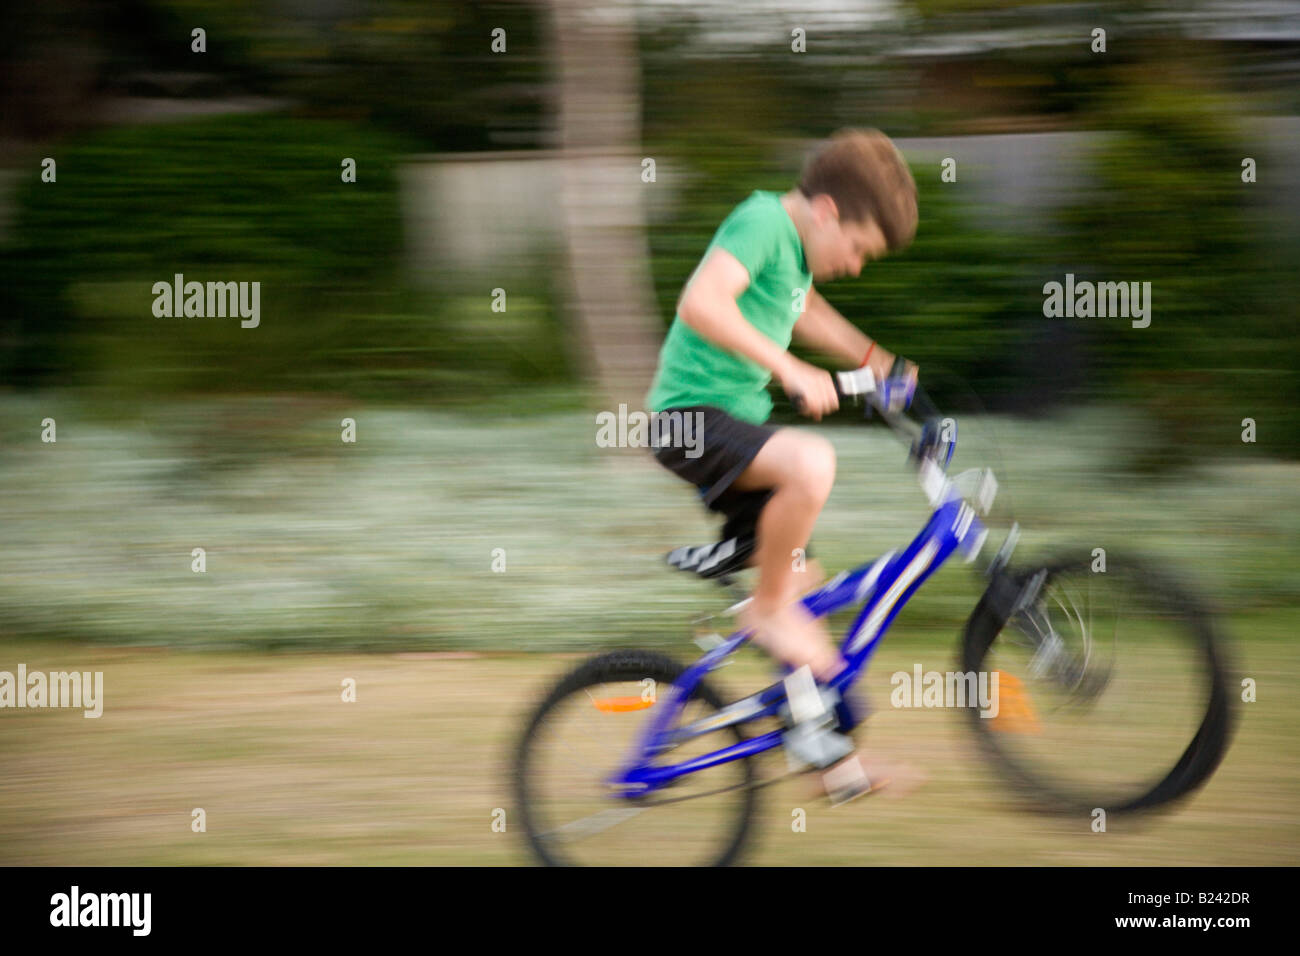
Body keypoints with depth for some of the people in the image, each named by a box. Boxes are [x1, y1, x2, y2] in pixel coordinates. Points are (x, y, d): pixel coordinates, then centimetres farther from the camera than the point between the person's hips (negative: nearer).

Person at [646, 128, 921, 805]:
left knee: (796, 581, 9)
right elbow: (701, 303, -32)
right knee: (811, 462, -34)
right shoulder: (761, 222, -15)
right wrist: (791, 371, -33)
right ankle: (767, 611, -16)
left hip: (740, 418, 10)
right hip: (694, 417, -10)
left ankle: (818, 736, 16)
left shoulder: (794, 242, 14)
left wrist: (880, 365, 32)